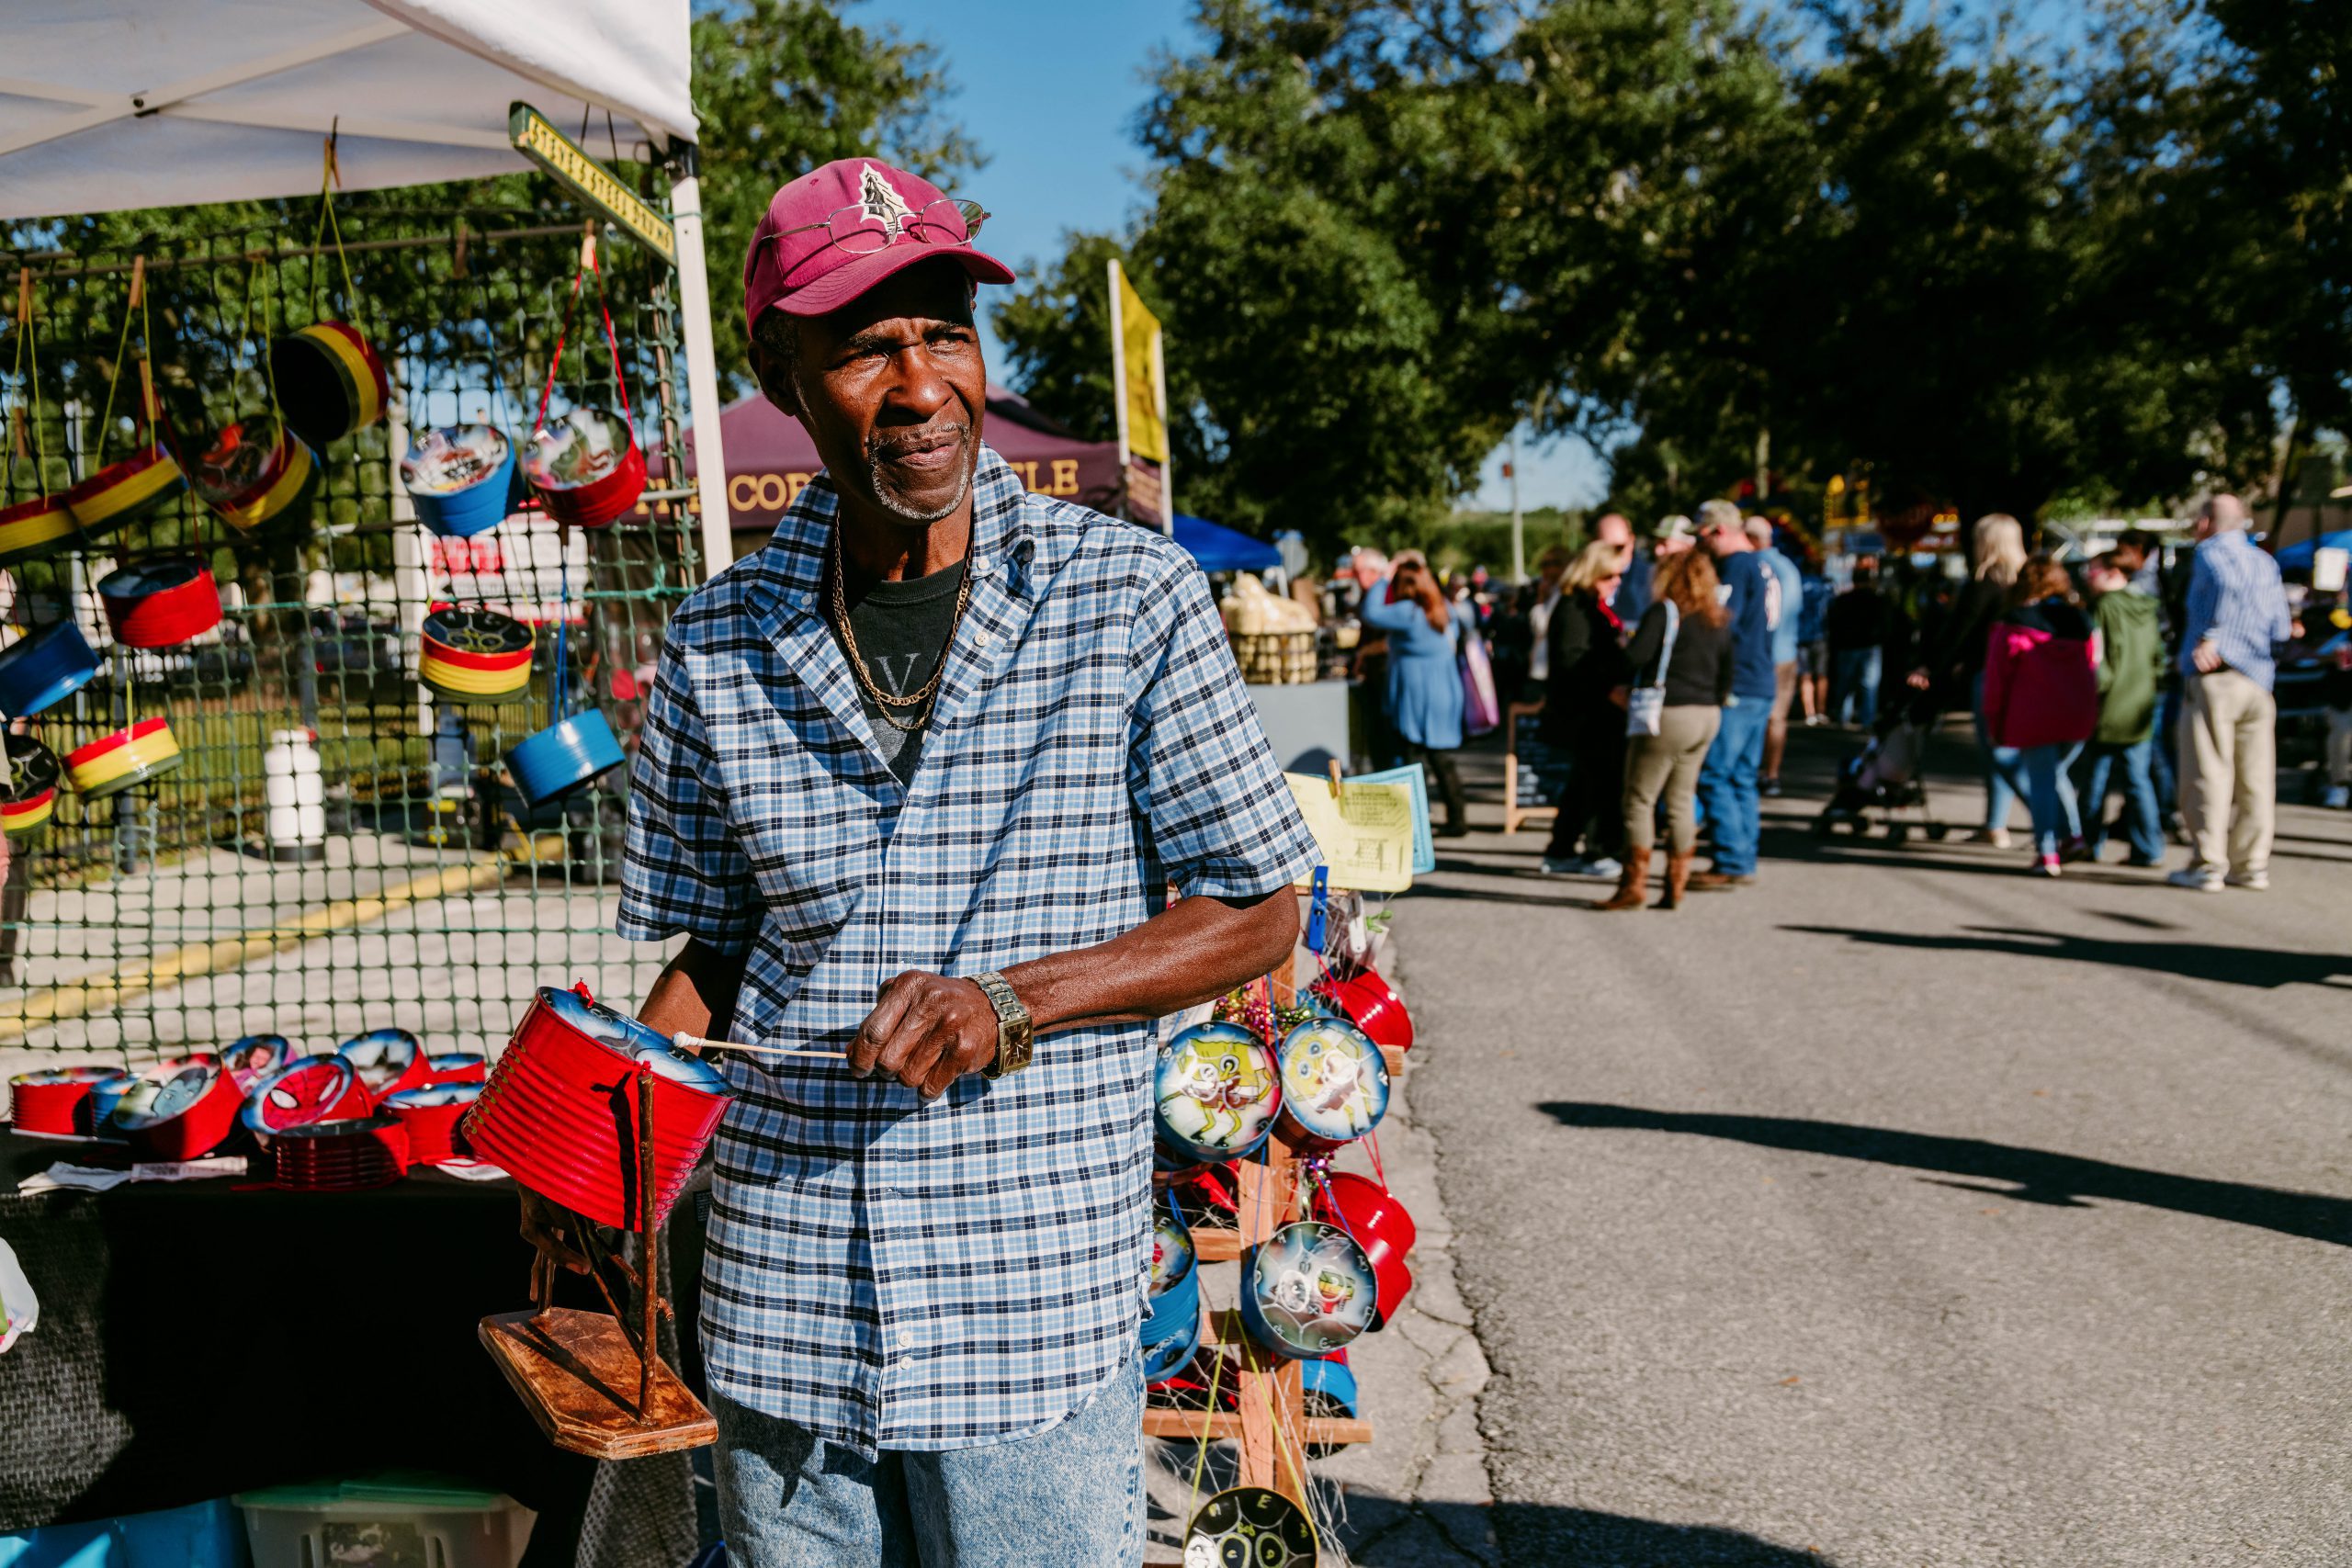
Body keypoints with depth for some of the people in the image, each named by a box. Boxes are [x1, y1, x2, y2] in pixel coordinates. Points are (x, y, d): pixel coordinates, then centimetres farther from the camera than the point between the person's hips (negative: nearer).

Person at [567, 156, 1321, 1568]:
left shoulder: (1134, 598, -8)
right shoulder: (720, 643, 2)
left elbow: (1261, 915, -4)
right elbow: (718, 944, 12)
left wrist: (1012, 1001, -17)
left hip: (1035, 1314, -2)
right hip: (779, 1316, 3)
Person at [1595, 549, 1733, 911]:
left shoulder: (1663, 613, -10)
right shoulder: (1720, 620, 12)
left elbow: (1634, 657, -19)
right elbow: (1727, 674, 15)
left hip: (1668, 715, -7)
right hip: (1707, 717, 7)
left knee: (1639, 800, 0)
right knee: (1681, 801, 12)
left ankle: (1632, 886, 0)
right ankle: (1675, 888, 13)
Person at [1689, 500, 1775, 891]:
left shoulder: (1736, 566, -12)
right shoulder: (1761, 569, 18)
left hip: (1735, 691, -9)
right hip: (1761, 688, 9)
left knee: (1714, 776, -6)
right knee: (1742, 777, 12)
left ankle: (1730, 864, -7)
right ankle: (1744, 862, 15)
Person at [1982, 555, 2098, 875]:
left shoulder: (2012, 626, -6)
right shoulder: (2080, 623, 7)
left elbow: (1997, 677, -4)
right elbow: (2093, 667, 11)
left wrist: (1994, 723, 4)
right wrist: (2088, 711, 20)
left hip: (2034, 719, -4)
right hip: (2078, 717, 4)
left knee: (2041, 781, 3)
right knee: (2057, 772, 22)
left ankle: (2047, 852, -1)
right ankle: (2073, 834, 12)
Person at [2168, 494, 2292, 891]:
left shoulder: (2210, 551, 0)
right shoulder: (2267, 563, 18)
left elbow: (2228, 582, -23)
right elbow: (2280, 631, 15)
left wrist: (2211, 637, -20)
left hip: (2213, 679, -6)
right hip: (2258, 682, 6)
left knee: (2209, 775, -5)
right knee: (2255, 780, 7)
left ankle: (2207, 866, -6)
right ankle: (2251, 865, 10)